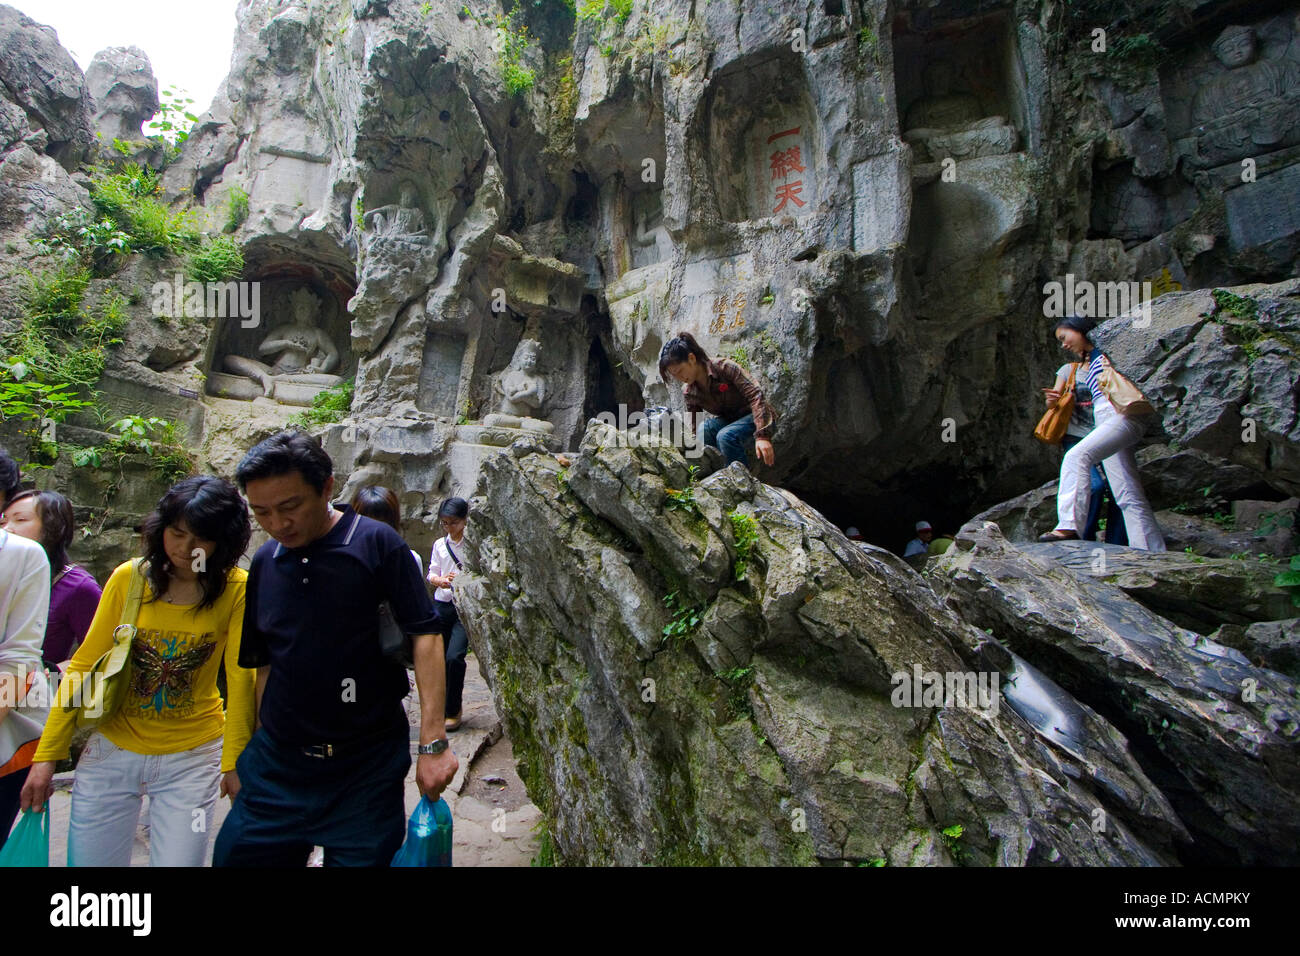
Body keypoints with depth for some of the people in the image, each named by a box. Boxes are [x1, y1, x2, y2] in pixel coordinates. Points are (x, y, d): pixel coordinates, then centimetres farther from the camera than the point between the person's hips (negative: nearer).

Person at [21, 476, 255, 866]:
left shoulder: (236, 590, -12)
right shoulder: (128, 578, -5)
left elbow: (241, 680, -12)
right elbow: (84, 667, -1)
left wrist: (234, 762, -16)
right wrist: (47, 756, -2)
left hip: (192, 758, -2)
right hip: (113, 750, 2)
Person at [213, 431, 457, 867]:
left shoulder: (376, 543, -12)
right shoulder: (264, 562, 3)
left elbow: (425, 635, -14)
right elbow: (263, 663, 11)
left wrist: (433, 742, -20)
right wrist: (253, 754, 11)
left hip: (366, 768, -4)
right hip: (276, 765, 5)